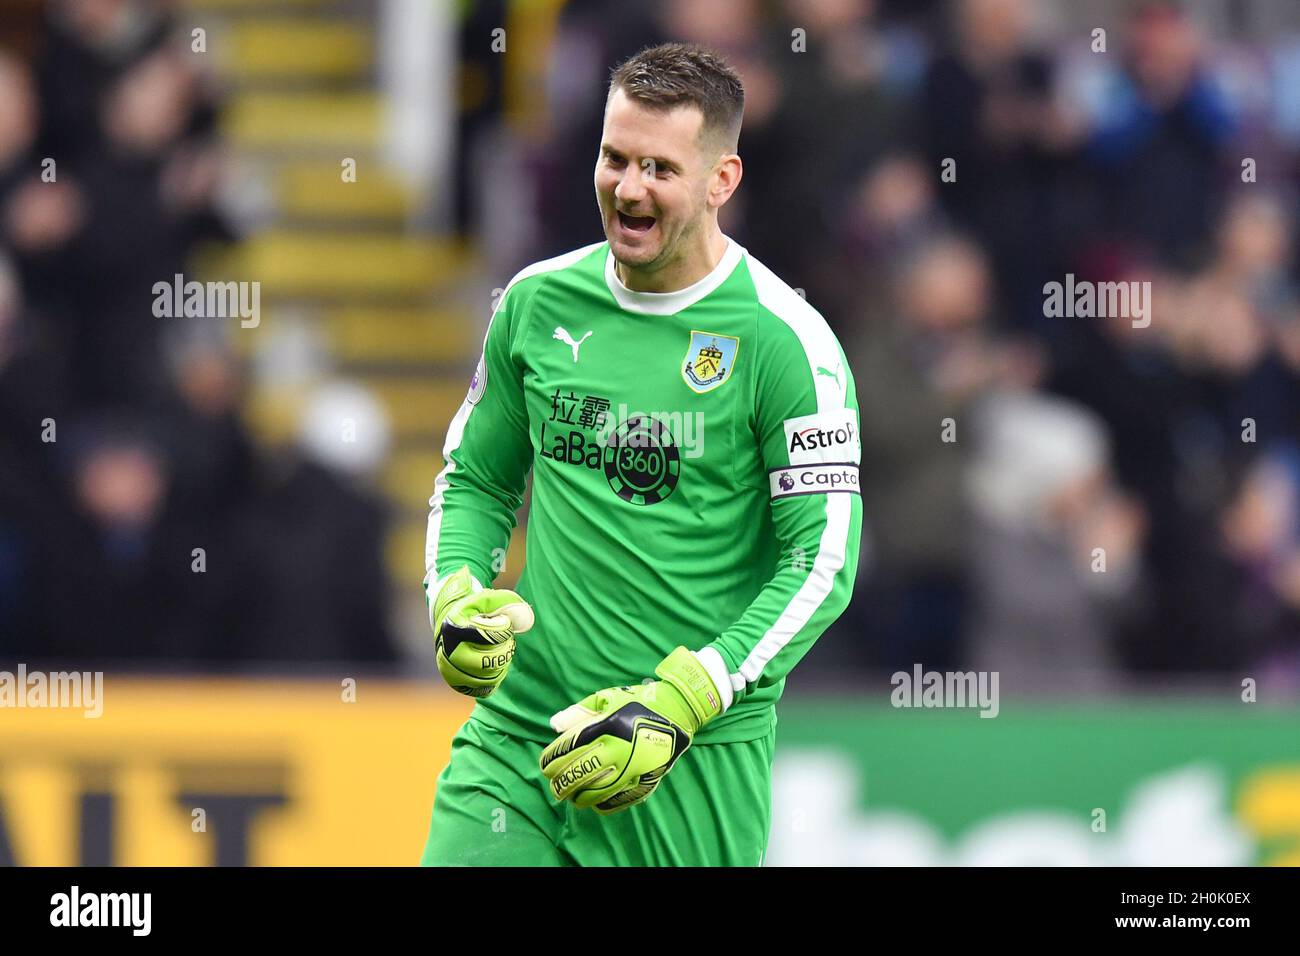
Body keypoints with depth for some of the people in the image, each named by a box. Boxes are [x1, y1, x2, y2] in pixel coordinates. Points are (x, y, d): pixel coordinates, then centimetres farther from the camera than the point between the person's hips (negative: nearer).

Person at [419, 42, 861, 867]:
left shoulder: (782, 341, -8)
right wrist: (457, 598, -2)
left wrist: (678, 704, -18)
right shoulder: (537, 303, 6)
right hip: (517, 727, 3)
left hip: (700, 763, -3)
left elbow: (823, 565, -10)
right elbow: (474, 478, 19)